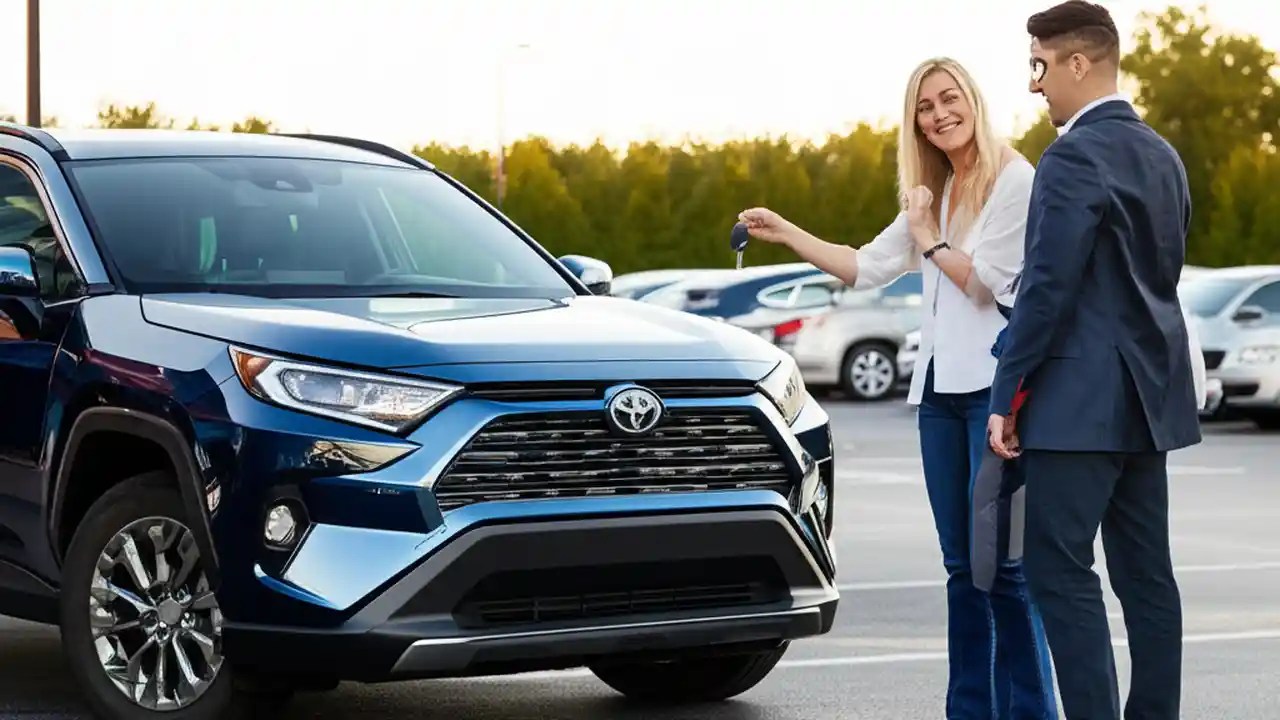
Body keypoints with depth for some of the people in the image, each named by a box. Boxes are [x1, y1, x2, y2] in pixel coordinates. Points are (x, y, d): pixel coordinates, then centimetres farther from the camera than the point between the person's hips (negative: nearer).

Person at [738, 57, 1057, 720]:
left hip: (993, 384, -8)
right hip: (939, 386, 8)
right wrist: (784, 233, 17)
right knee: (963, 565, 8)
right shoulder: (934, 193, 20)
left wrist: (928, 237, 0)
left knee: (1002, 560, -11)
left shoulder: (1014, 180, -5)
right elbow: (867, 268, 22)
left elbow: (986, 281, -11)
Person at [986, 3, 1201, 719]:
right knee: (1146, 572, 10)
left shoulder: (1075, 157, -14)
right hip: (1151, 393, 9)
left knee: (1060, 570, -6)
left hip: (1083, 398, -9)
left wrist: (1006, 397, -13)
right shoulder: (1162, 155, 14)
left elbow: (1047, 287, -17)